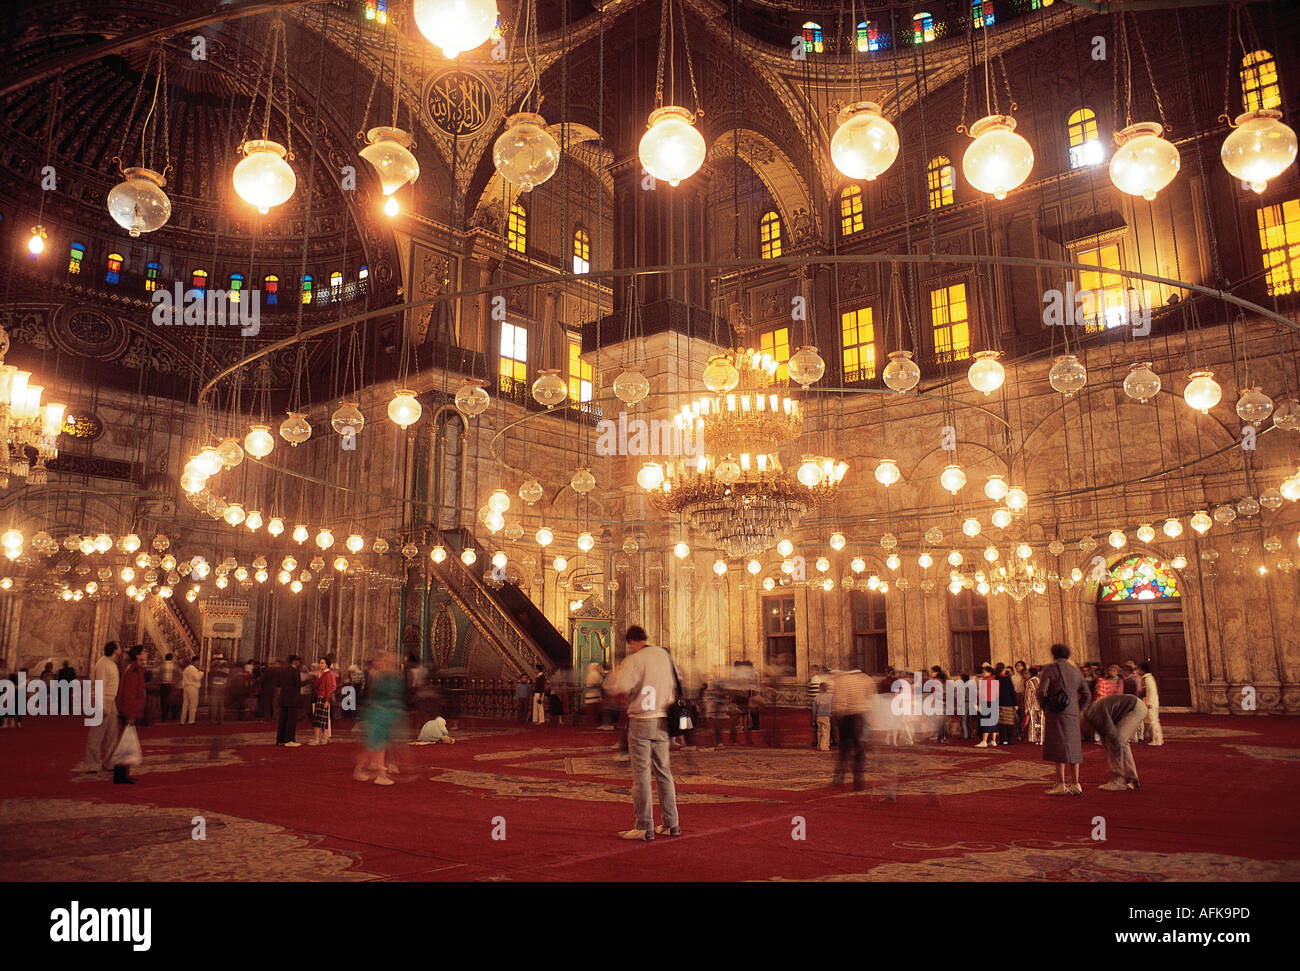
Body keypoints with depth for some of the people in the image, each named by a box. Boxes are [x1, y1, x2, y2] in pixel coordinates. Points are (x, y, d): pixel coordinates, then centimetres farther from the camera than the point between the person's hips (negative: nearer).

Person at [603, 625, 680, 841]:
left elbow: (613, 687, -20)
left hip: (640, 720, -6)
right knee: (663, 772, 14)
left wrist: (618, 669, -2)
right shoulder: (665, 656, 9)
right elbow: (675, 687, 20)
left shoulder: (634, 661, -12)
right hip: (662, 720, 7)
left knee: (641, 774, -2)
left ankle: (644, 827, 0)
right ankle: (671, 824, 18)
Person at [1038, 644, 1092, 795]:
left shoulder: (1049, 669, -3)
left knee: (1058, 748, -6)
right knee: (1073, 748, 11)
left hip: (1056, 714, -6)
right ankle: (1075, 784, 12)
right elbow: (1087, 696, 13)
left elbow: (1041, 692, -12)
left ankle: (1061, 785, -9)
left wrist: (1045, 708, 5)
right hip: (1073, 715, 6)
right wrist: (1076, 710, 18)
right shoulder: (1076, 672, 15)